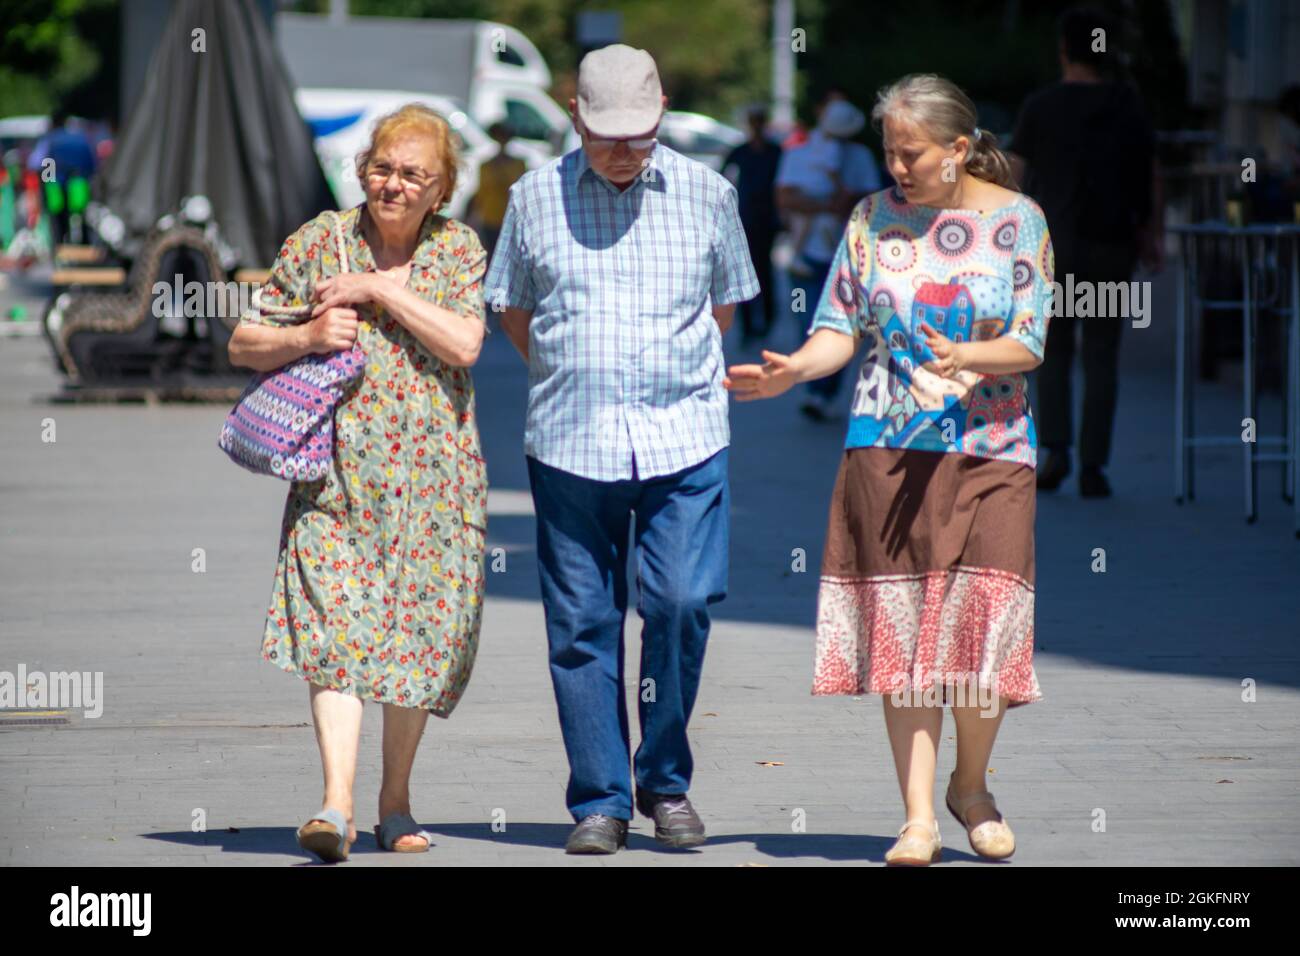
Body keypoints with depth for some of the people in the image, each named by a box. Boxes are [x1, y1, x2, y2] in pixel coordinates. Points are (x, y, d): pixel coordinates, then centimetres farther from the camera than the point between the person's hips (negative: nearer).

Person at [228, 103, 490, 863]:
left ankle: (396, 798, 20)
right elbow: (244, 344, 7)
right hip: (338, 468, -1)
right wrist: (305, 338, -13)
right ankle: (337, 801, -23)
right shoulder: (317, 243, 4)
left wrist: (380, 289, -13)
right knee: (336, 623, -15)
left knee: (421, 628, 5)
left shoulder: (459, 249, 6)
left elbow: (464, 344, -10)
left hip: (434, 470, 1)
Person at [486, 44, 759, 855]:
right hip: (569, 443, 0)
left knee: (683, 600, -10)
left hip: (685, 436, 0)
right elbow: (513, 310, 18)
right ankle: (600, 801, 9)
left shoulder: (707, 194, 7)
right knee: (582, 623, 1)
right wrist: (571, 380, 13)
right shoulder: (536, 197, 6)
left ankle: (665, 780, 9)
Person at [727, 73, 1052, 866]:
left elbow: (1028, 345, -4)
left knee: (979, 625, -7)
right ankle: (919, 816, 1)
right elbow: (841, 329, 6)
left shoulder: (1017, 220, 0)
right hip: (889, 449, 2)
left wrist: (964, 358, -23)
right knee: (900, 629, -3)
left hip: (989, 451, -2)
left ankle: (971, 784, 19)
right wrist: (793, 370, -14)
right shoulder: (875, 218, 7)